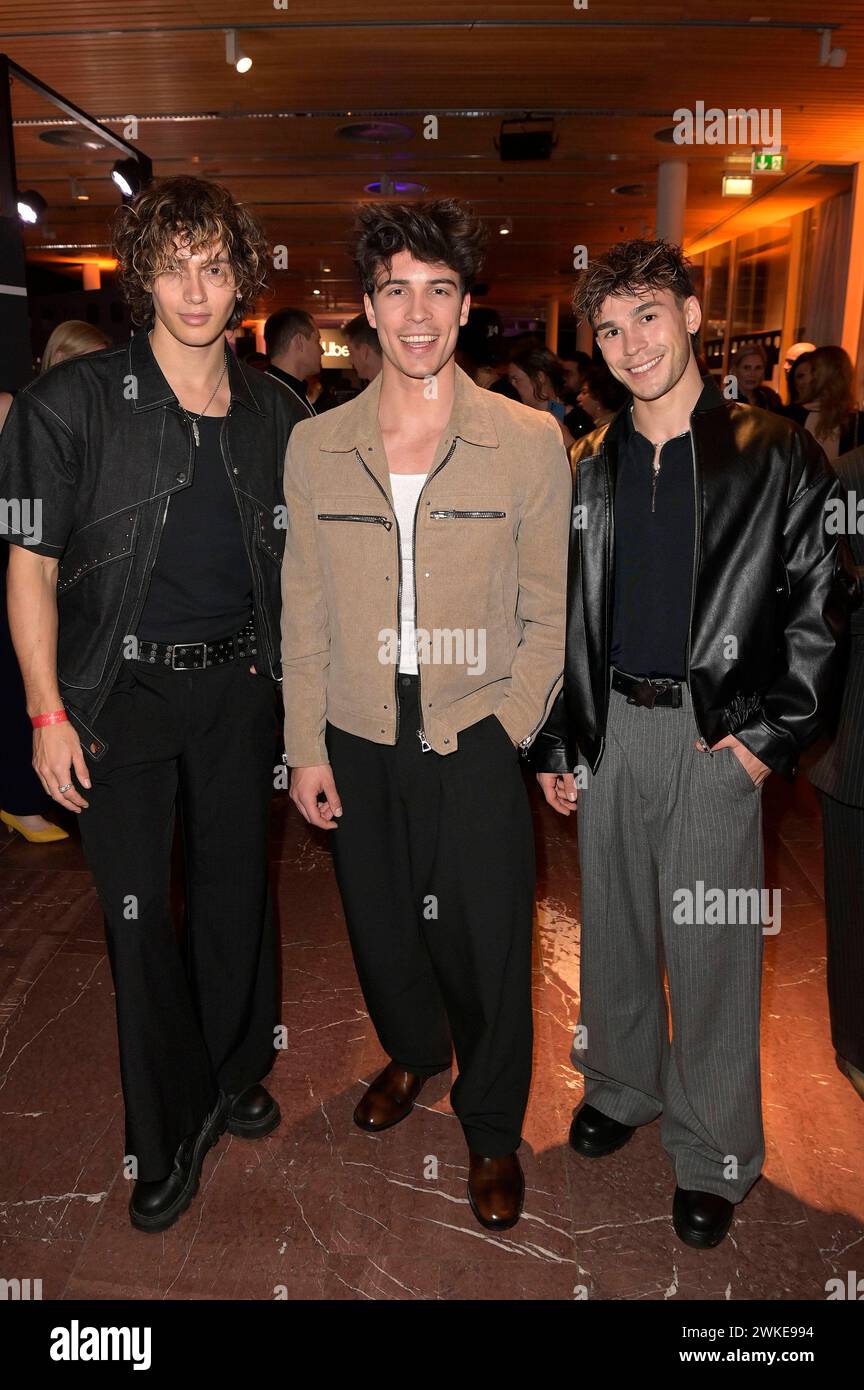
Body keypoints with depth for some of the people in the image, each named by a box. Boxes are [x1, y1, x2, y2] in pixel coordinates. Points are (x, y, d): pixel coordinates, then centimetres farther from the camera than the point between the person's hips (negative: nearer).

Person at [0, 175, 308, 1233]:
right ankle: (169, 1130, 26)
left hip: (238, 685, 3)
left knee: (237, 886, 14)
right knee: (137, 908, 5)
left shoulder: (273, 415, 4)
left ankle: (231, 1075, 39)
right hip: (121, 690, -3)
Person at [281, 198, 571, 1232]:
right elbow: (303, 610, 4)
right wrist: (306, 746, 1)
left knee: (486, 943, 8)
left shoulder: (529, 441, -5)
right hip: (359, 741, 3)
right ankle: (413, 1051, 51)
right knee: (381, 923, 19)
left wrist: (508, 726, -9)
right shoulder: (315, 446, 1)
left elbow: (549, 613, -2)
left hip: (476, 743, -2)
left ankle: (492, 1131, 35)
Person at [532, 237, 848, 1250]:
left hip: (715, 734, -4)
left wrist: (769, 733, -10)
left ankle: (713, 1152, 22)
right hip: (608, 725, 4)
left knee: (711, 943, 4)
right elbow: (561, 614, 11)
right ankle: (623, 1084, 39)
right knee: (613, 921, 16)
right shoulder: (588, 468, 9)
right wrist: (553, 742, 8)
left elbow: (817, 607, -3)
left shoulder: (773, 456, -3)